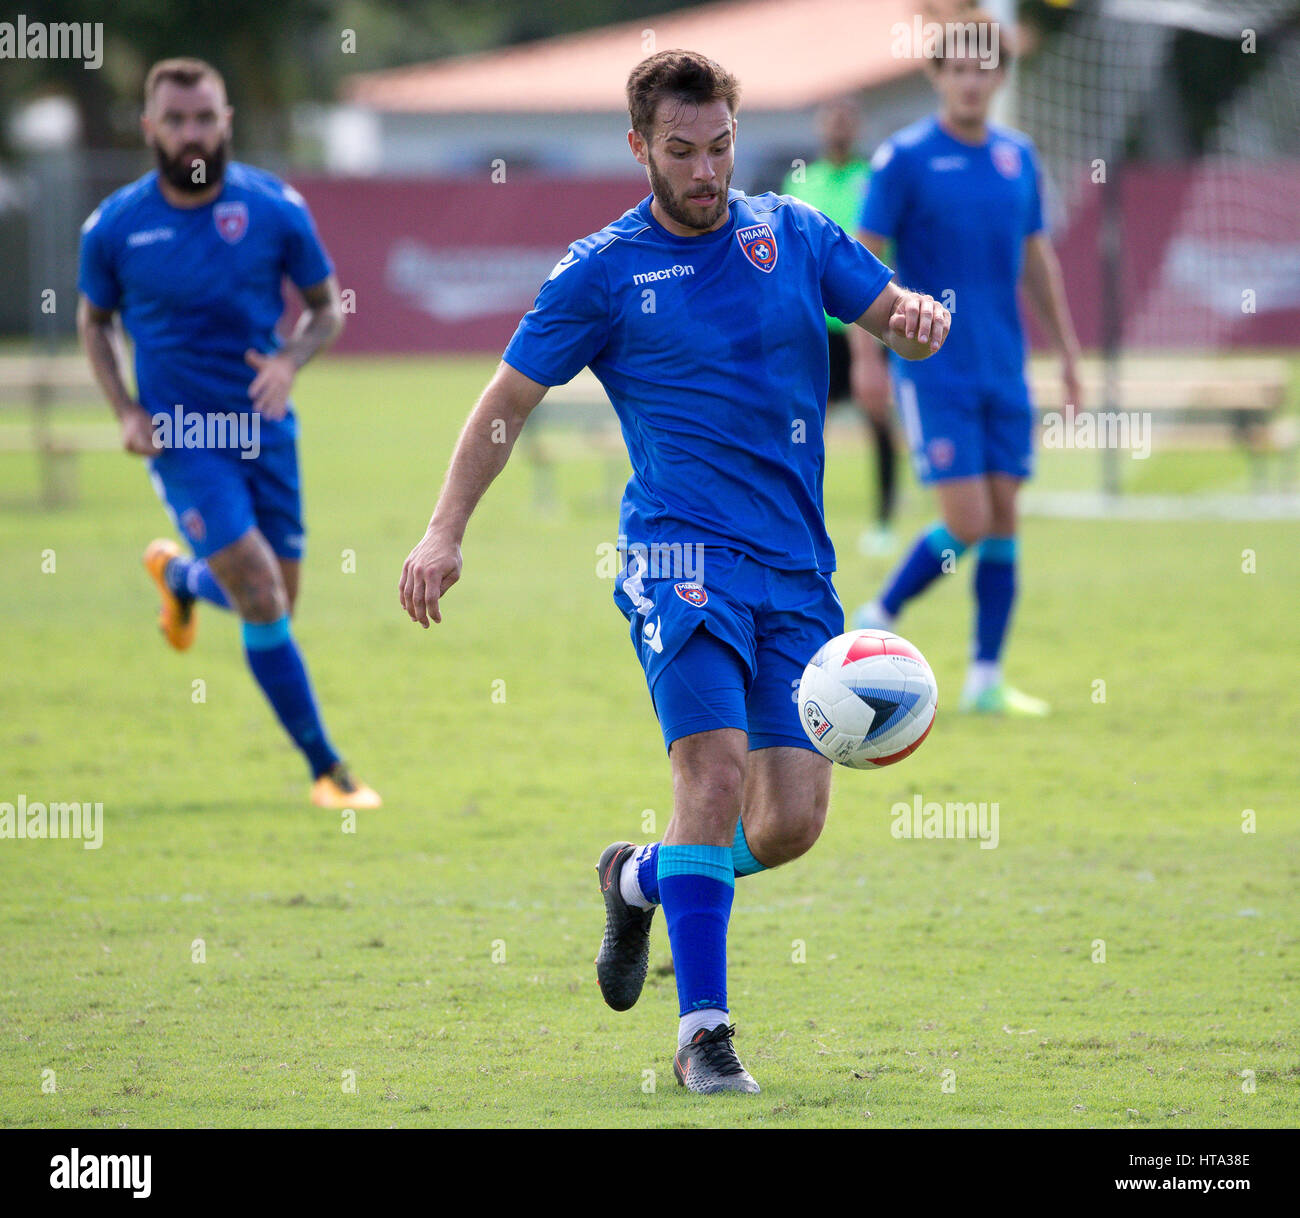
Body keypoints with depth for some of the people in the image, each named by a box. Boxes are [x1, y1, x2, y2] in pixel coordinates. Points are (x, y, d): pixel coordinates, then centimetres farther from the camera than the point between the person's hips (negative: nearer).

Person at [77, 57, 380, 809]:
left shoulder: (275, 208, -5)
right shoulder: (115, 226, -6)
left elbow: (328, 307, 5)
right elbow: (94, 320, 11)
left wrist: (290, 361, -16)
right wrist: (126, 412, -3)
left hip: (263, 428, 3)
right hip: (180, 435, -3)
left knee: (275, 602, 10)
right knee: (261, 600, -15)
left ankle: (179, 576, 45)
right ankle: (326, 768, -5)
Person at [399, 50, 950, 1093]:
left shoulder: (793, 234, 11)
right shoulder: (604, 270, 3)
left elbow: (896, 314, 11)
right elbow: (510, 397, 8)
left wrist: (920, 319, -14)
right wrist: (445, 531, -1)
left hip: (797, 565, 4)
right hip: (682, 548, -4)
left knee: (794, 819, -2)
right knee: (716, 764, -22)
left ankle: (642, 878, 29)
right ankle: (703, 1030, -17)